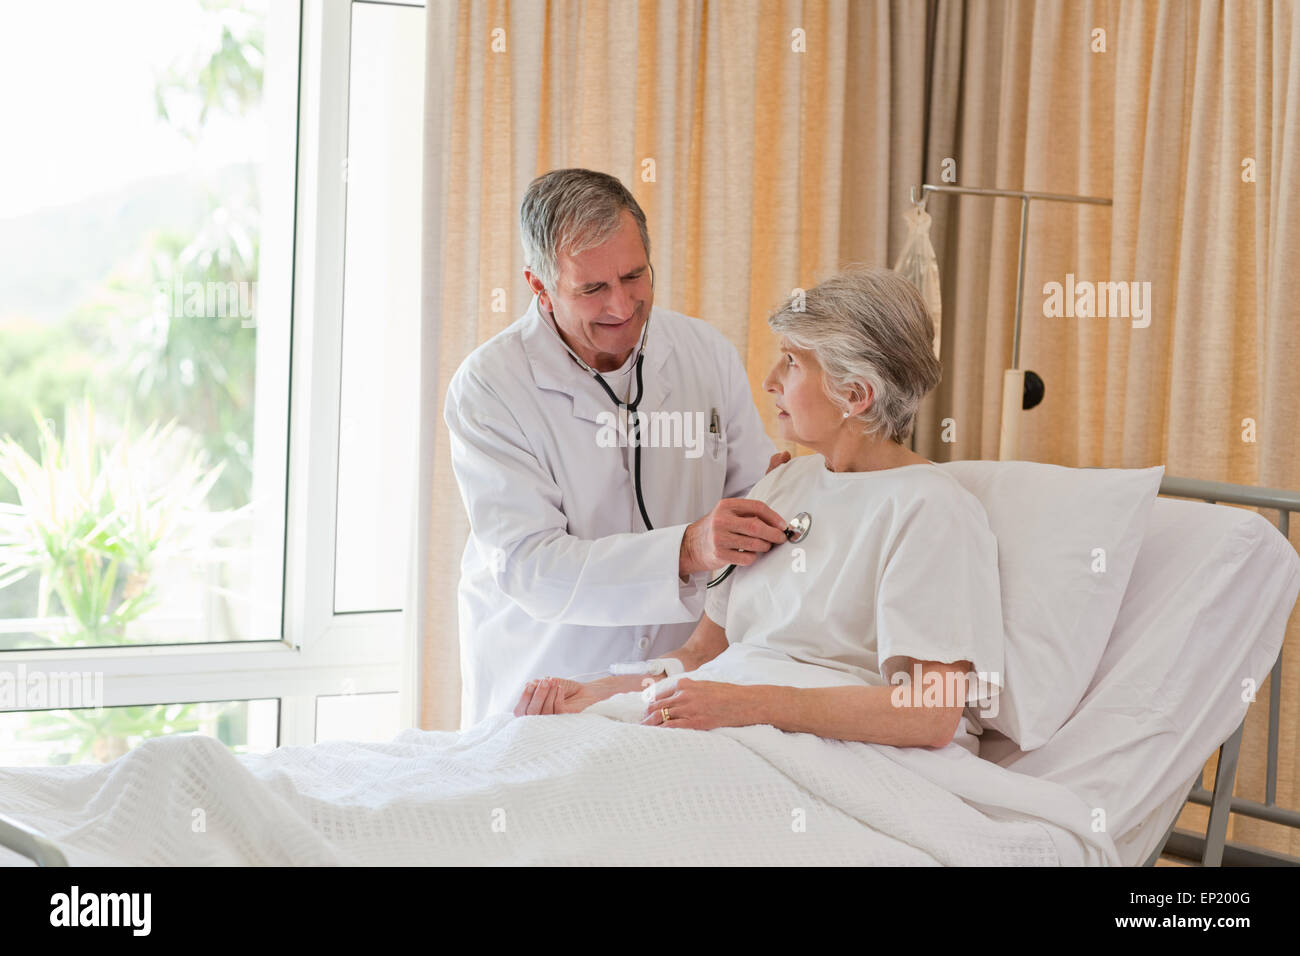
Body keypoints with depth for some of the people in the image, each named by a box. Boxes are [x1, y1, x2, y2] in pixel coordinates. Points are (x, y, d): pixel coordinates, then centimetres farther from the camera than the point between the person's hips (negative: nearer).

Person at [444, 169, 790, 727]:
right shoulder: (486, 387, -10)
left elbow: (749, 490, 14)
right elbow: (527, 568, -19)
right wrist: (687, 550, -31)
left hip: (679, 681, 2)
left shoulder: (708, 353, 3)